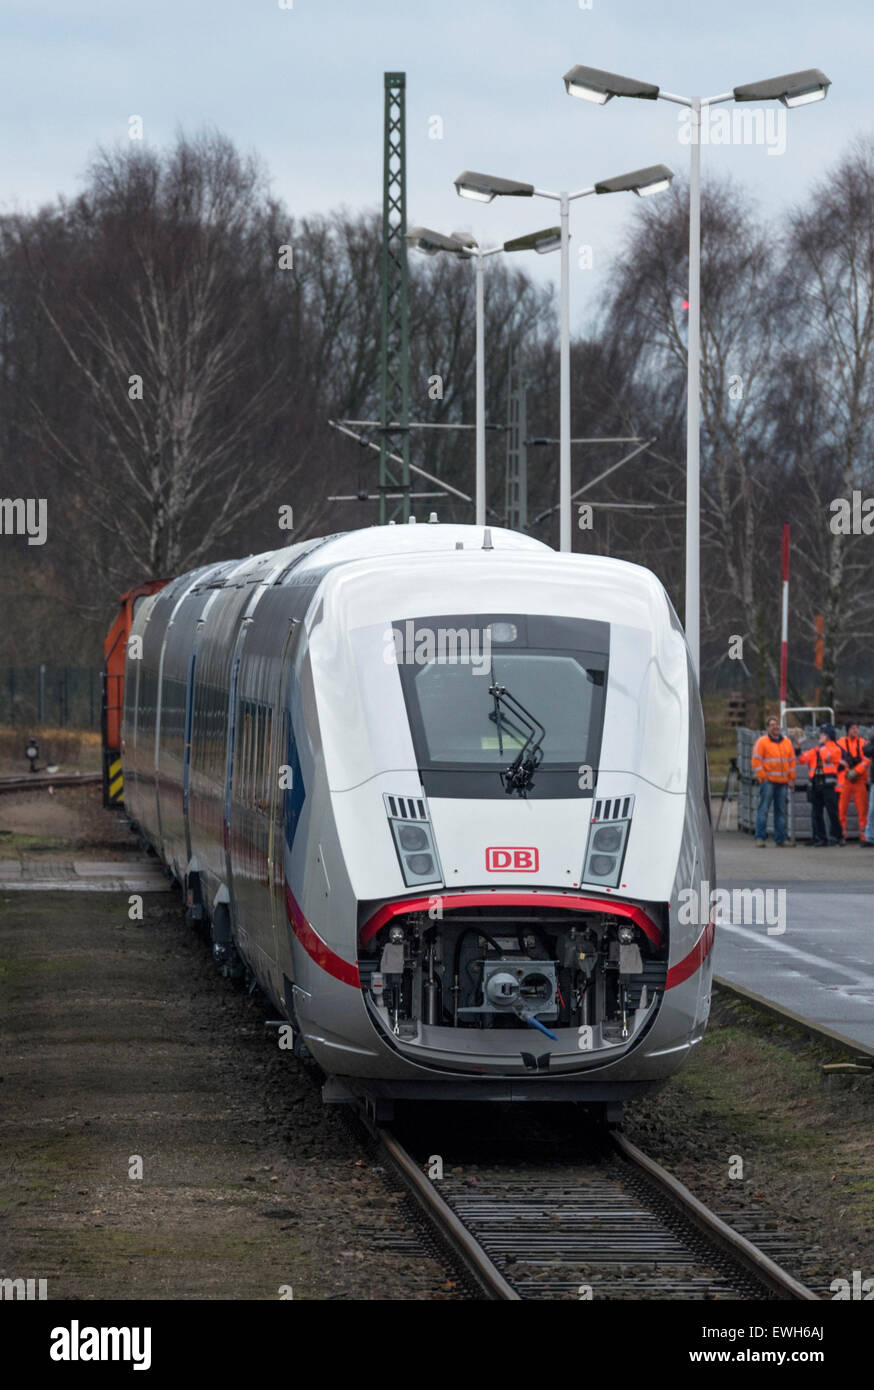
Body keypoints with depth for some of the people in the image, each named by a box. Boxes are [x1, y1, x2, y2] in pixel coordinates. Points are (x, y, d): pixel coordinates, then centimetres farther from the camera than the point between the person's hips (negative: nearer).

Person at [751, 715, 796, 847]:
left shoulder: (787, 742, 15)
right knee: (763, 809, -9)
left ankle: (780, 839, 8)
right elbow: (756, 761, -4)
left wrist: (791, 778, 10)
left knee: (781, 811, 5)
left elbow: (792, 761, 18)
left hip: (782, 782, 5)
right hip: (768, 781, -5)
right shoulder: (762, 742, 0)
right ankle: (760, 837, -9)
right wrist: (763, 777, -11)